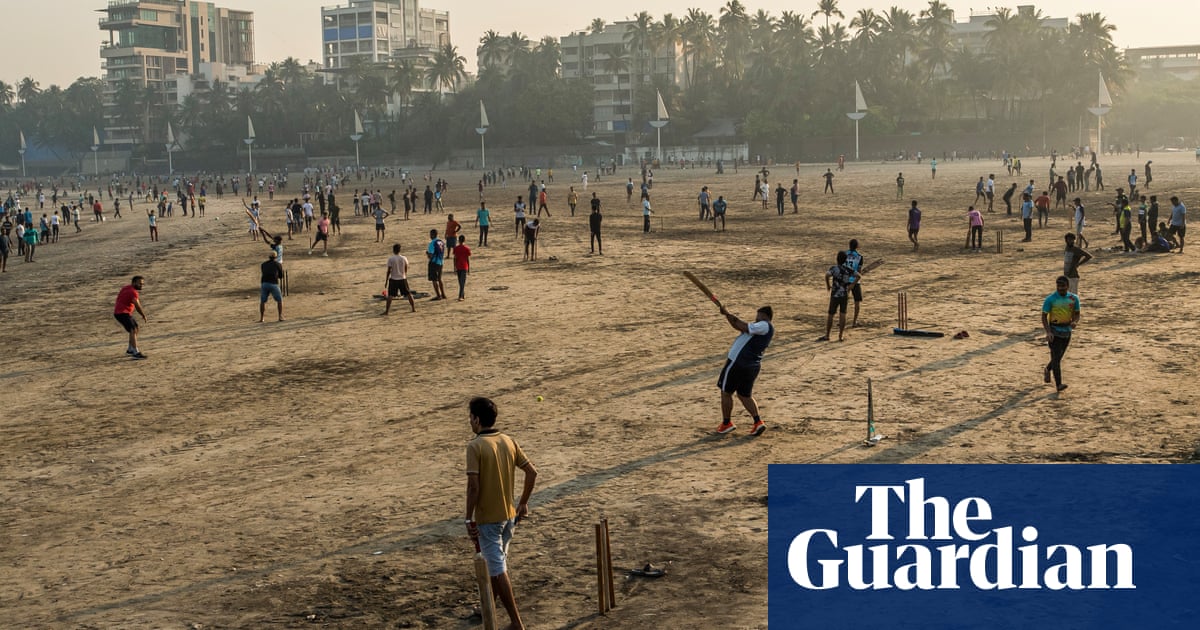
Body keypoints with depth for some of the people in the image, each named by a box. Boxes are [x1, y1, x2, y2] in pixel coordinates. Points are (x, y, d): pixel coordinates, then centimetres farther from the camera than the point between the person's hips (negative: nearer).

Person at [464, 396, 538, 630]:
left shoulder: (475, 446, -16)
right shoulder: (509, 442, 3)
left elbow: (473, 485, -21)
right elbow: (532, 472, 5)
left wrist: (469, 519, -15)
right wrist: (523, 503, 15)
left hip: (487, 518, -7)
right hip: (508, 514, 7)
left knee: (498, 569, -1)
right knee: (495, 563, 23)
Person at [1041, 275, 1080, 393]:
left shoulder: (1074, 298, 0)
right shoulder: (1050, 299, -11)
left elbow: (1076, 314, 8)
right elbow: (1044, 316, -9)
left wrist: (1074, 322, -16)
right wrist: (1048, 332, -22)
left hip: (1067, 331, 4)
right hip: (1054, 330, -4)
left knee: (1058, 357, 15)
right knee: (1056, 357, -10)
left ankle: (1047, 370, 44)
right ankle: (1058, 384, -10)